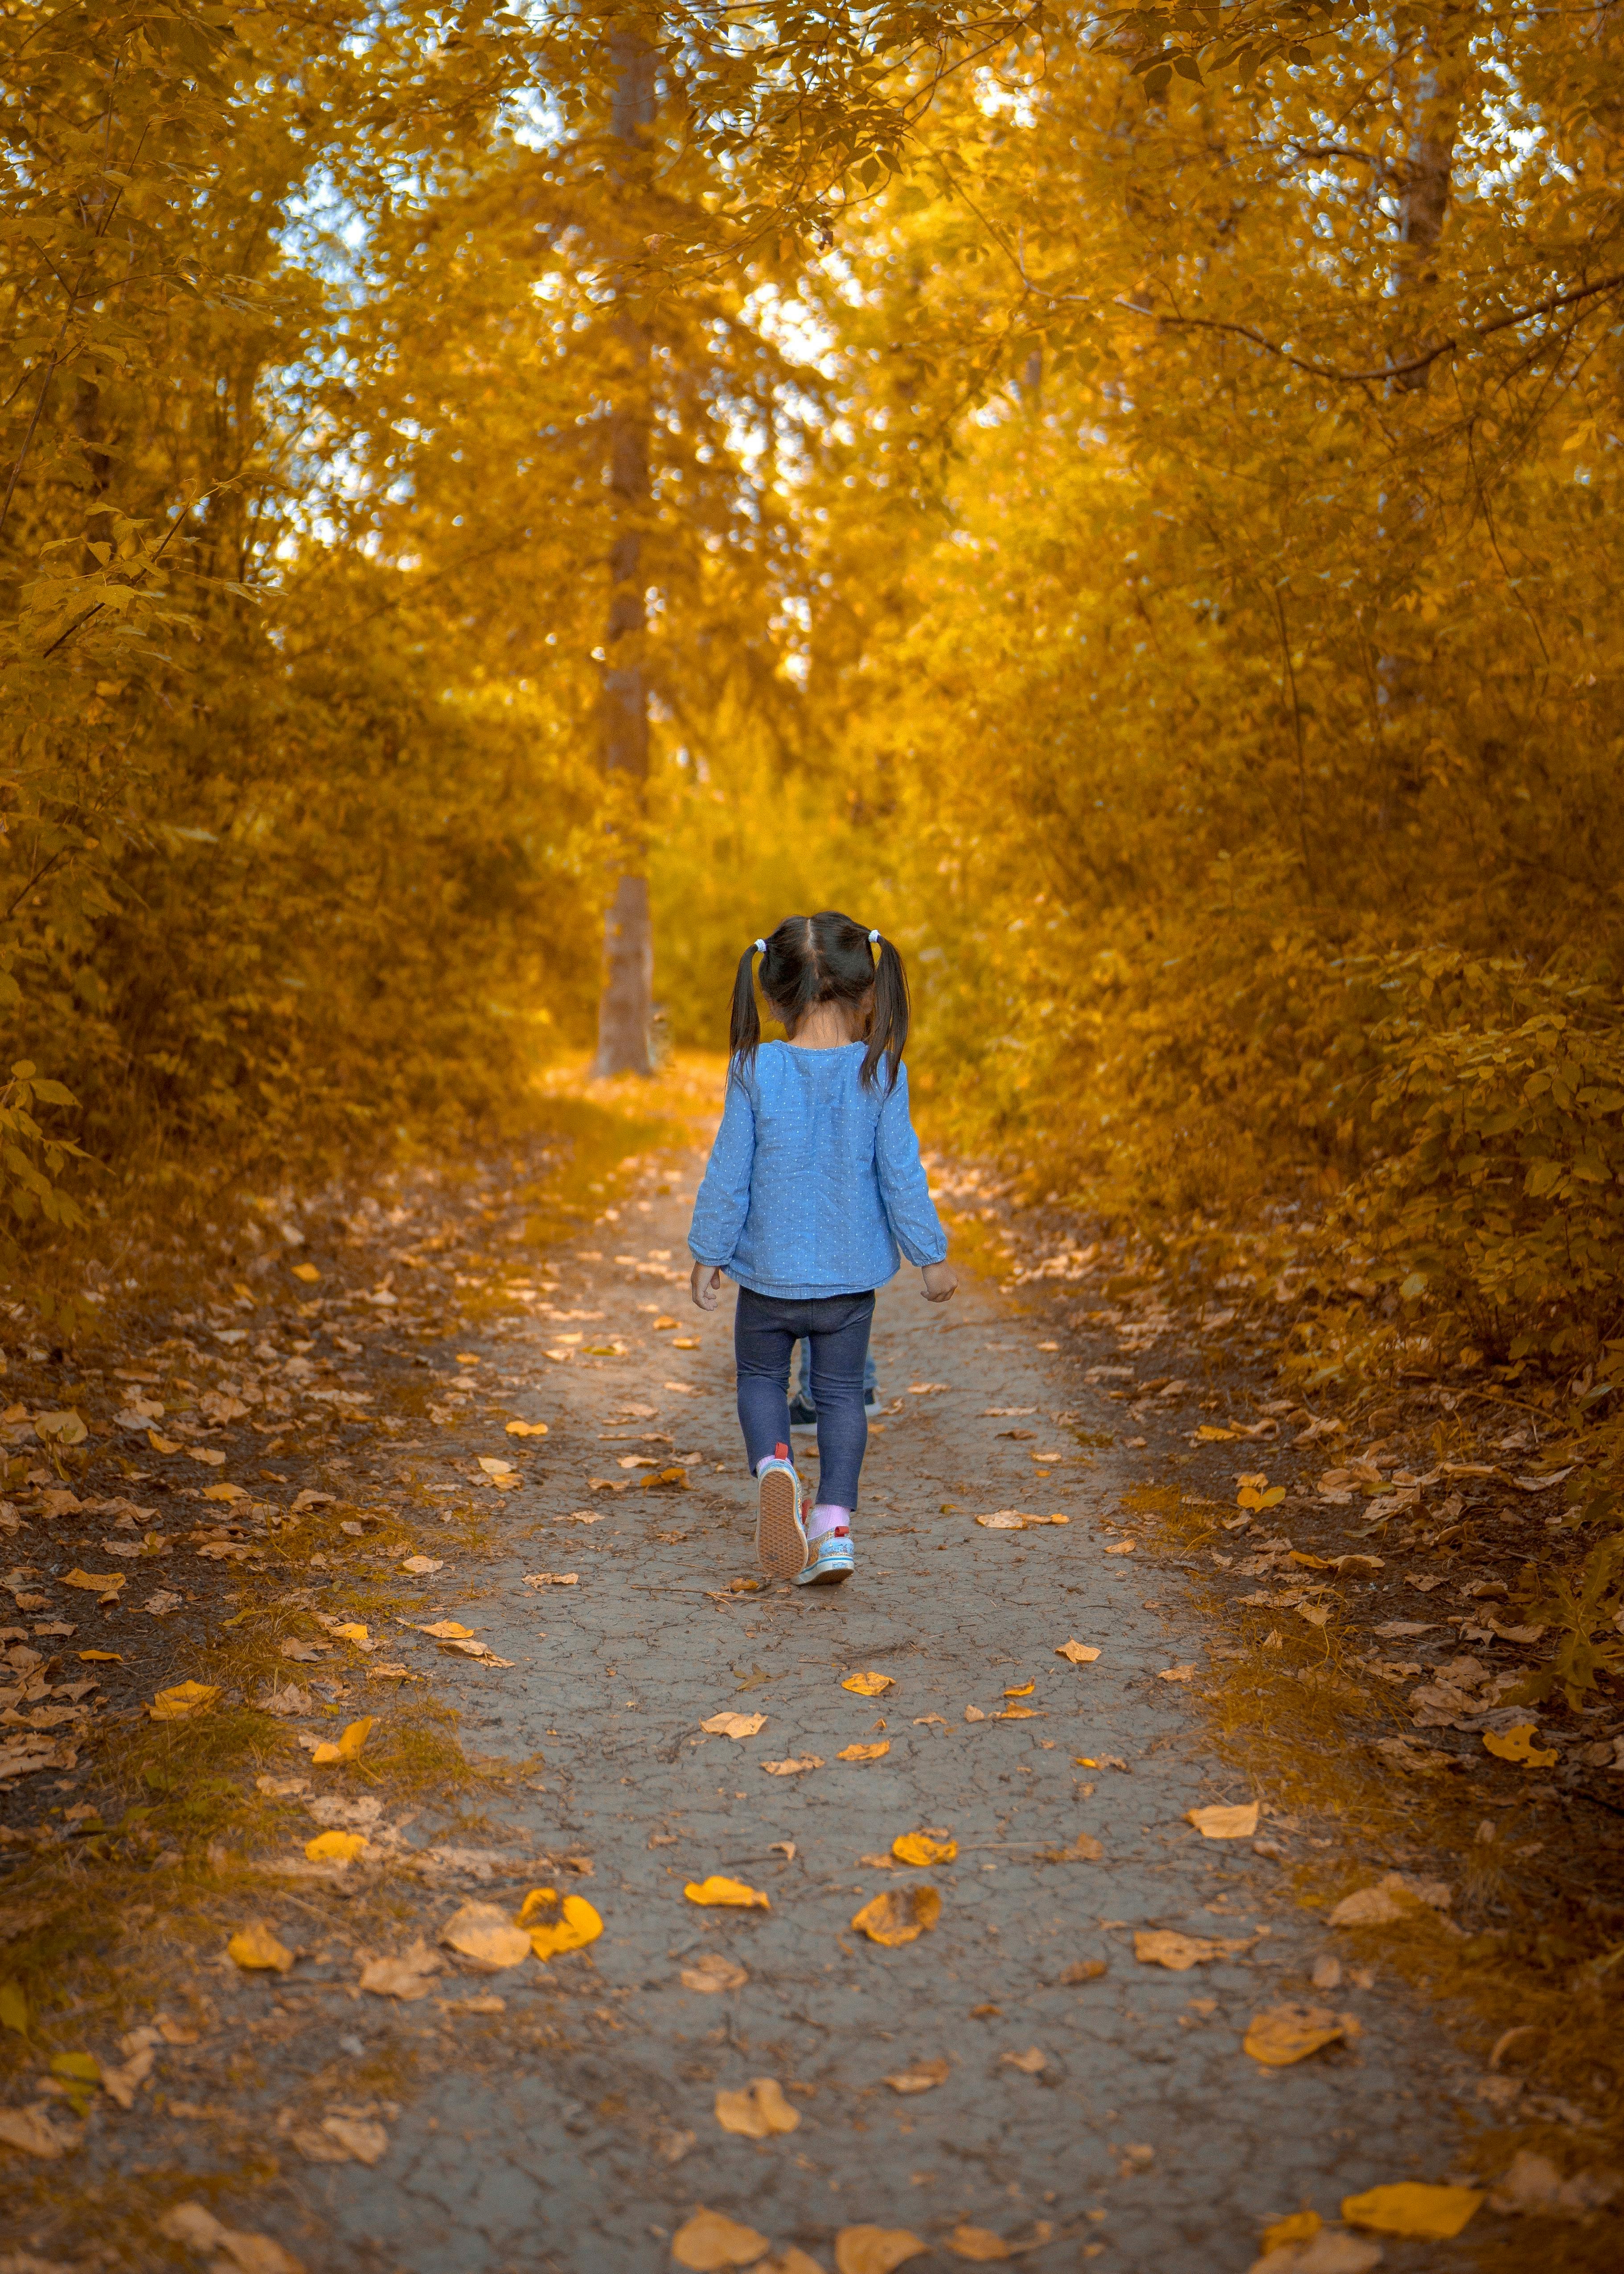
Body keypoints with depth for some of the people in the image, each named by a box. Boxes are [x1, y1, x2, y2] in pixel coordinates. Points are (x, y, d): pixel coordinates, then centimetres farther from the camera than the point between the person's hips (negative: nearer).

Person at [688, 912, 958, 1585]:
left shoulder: (755, 1072, -12)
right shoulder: (881, 1075, -10)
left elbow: (729, 1172, -7)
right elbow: (901, 1174, -7)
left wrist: (708, 1253, 4)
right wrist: (933, 1257, 4)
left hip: (769, 1270, -1)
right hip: (851, 1273, 1)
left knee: (760, 1377, 18)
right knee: (841, 1392, 13)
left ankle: (773, 1466, -10)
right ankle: (834, 1528, 6)